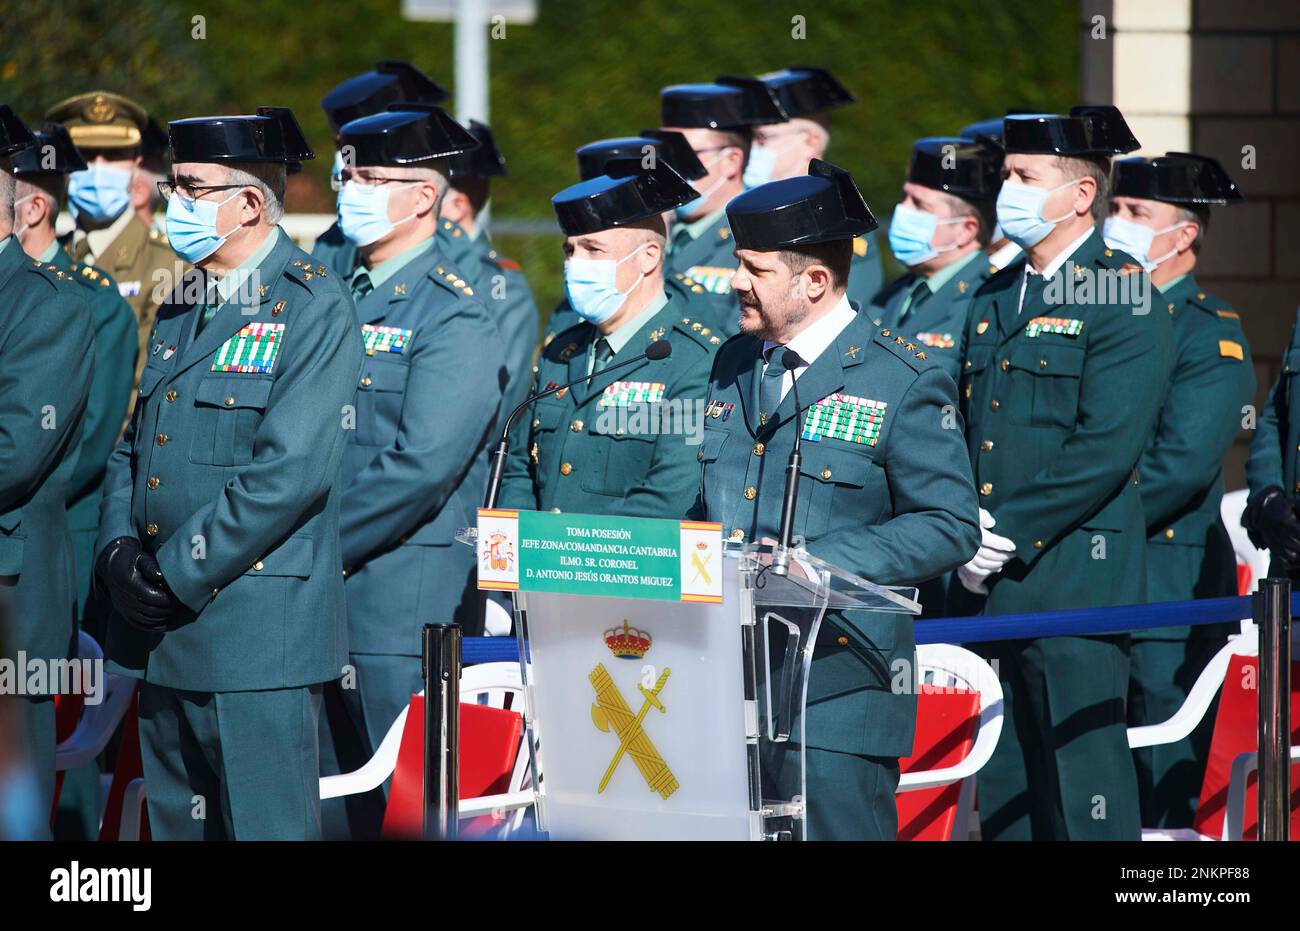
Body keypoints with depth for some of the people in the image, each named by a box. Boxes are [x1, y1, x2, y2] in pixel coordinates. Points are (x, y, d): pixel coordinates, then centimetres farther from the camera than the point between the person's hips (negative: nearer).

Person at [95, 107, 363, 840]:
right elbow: (134, 449, 19)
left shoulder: (313, 307, -9)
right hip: (162, 638, 8)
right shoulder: (182, 310, 16)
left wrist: (178, 574, -17)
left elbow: (291, 472, -18)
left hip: (256, 639, -8)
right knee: (178, 829, 12)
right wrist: (121, 553, -1)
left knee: (265, 828, -5)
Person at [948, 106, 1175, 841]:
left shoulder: (1123, 299, -6)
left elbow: (1107, 449, -15)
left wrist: (1009, 534, -15)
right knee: (1007, 798, 9)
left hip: (1075, 586, -7)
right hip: (994, 590, 7)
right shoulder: (996, 300, 17)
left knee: (1084, 804, -8)